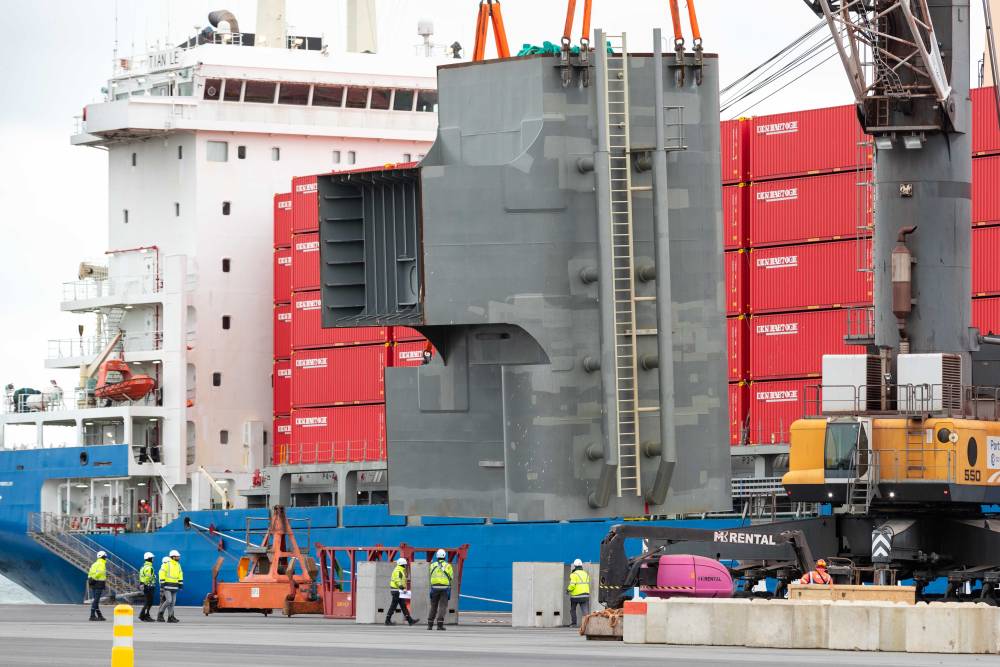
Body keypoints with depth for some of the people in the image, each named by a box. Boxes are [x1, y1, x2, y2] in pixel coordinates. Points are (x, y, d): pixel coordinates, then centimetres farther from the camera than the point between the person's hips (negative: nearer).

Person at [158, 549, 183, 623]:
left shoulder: (177, 564, 12)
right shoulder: (167, 563, -11)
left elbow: (180, 575, 17)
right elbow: (162, 573, -14)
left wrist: (181, 585, 12)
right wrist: (162, 584, -18)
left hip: (174, 586, 7)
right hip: (167, 586, -7)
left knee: (172, 602, 4)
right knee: (169, 600, -15)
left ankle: (170, 617, 6)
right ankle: (160, 613, 1)